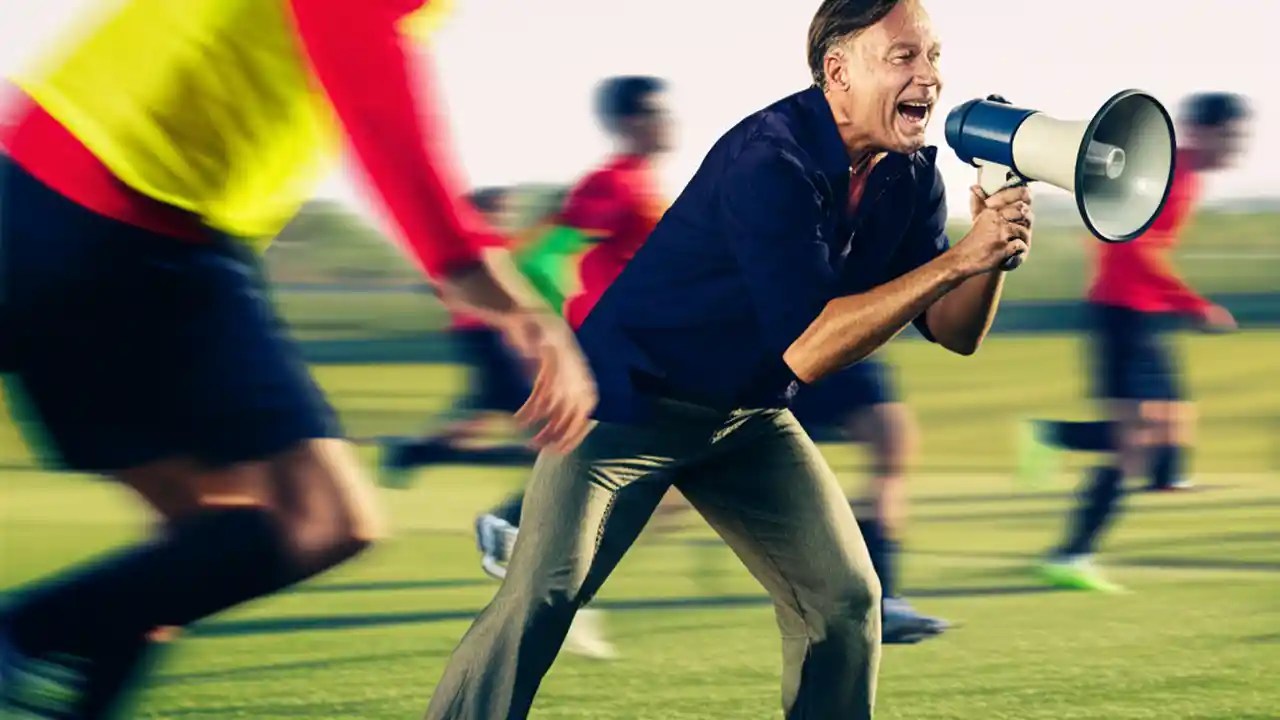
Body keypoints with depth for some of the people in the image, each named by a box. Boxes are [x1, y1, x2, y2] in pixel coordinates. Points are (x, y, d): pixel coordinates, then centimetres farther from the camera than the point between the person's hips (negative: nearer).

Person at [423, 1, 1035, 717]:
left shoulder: (911, 174, -4)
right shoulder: (771, 160, -27)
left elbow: (955, 334, -1)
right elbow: (807, 348, -33)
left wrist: (994, 253, -22)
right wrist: (957, 260, -34)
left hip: (747, 416, 7)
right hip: (633, 395, -7)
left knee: (848, 599, -2)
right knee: (542, 595, -20)